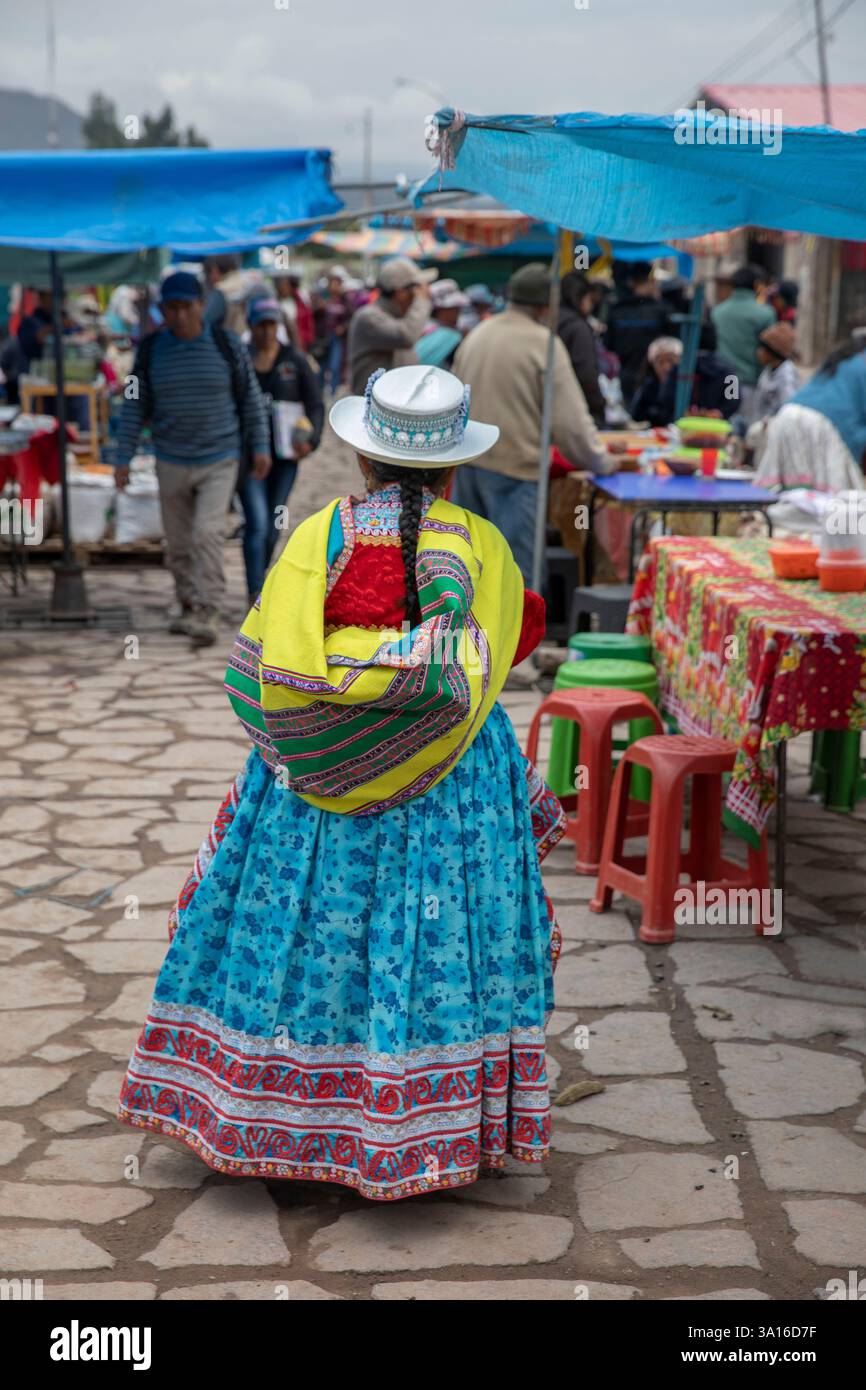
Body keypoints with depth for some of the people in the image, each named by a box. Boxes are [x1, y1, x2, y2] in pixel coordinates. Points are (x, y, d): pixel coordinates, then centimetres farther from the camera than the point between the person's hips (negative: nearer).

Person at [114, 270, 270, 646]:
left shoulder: (227, 345, -6)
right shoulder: (150, 350, -2)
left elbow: (250, 398, 3)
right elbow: (134, 406, 3)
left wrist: (260, 446, 2)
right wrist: (123, 457, 0)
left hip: (219, 461, -3)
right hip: (172, 462, 3)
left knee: (207, 534, -18)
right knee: (178, 543, 11)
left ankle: (208, 615, -17)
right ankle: (189, 607, 28)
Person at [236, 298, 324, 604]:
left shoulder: (295, 361, 3)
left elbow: (315, 405, 4)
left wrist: (311, 440, -12)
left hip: (284, 454, 2)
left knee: (273, 526, 10)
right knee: (257, 523, -13)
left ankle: (258, 580, 32)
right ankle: (256, 595, -15)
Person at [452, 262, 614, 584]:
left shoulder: (477, 335, 10)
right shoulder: (544, 343, -11)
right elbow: (571, 420, -12)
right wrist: (602, 461, 3)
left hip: (466, 461, 7)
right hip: (514, 466, -7)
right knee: (514, 570, -2)